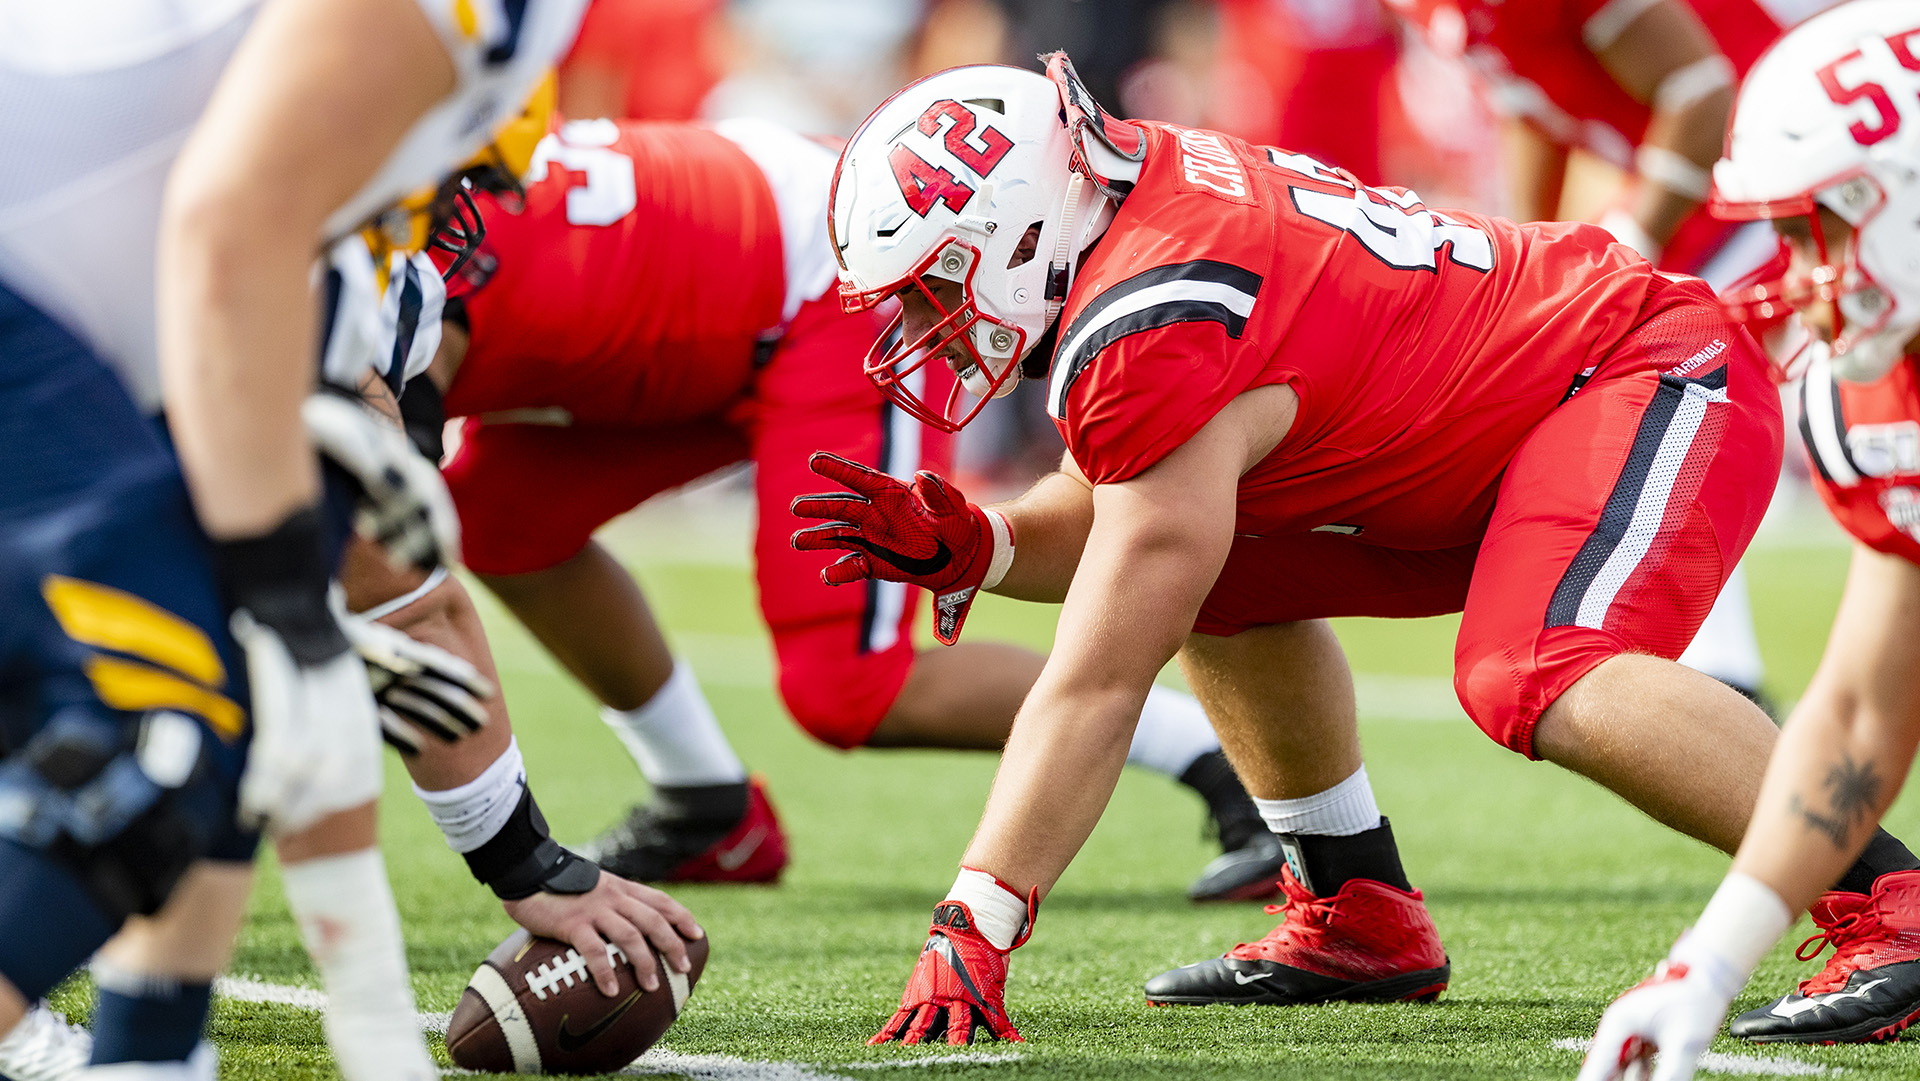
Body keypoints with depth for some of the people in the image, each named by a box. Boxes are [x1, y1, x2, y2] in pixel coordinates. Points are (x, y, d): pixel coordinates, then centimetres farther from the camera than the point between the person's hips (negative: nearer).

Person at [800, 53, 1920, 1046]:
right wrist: (964, 548, -5)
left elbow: (1098, 687, -26)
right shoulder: (1140, 194, 1)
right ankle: (1361, 923, 18)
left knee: (1546, 687, -34)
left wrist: (969, 932, -25)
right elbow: (1110, 516, 14)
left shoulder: (1150, 335, -26)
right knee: (1218, 578, 14)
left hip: (1657, 382, -11)